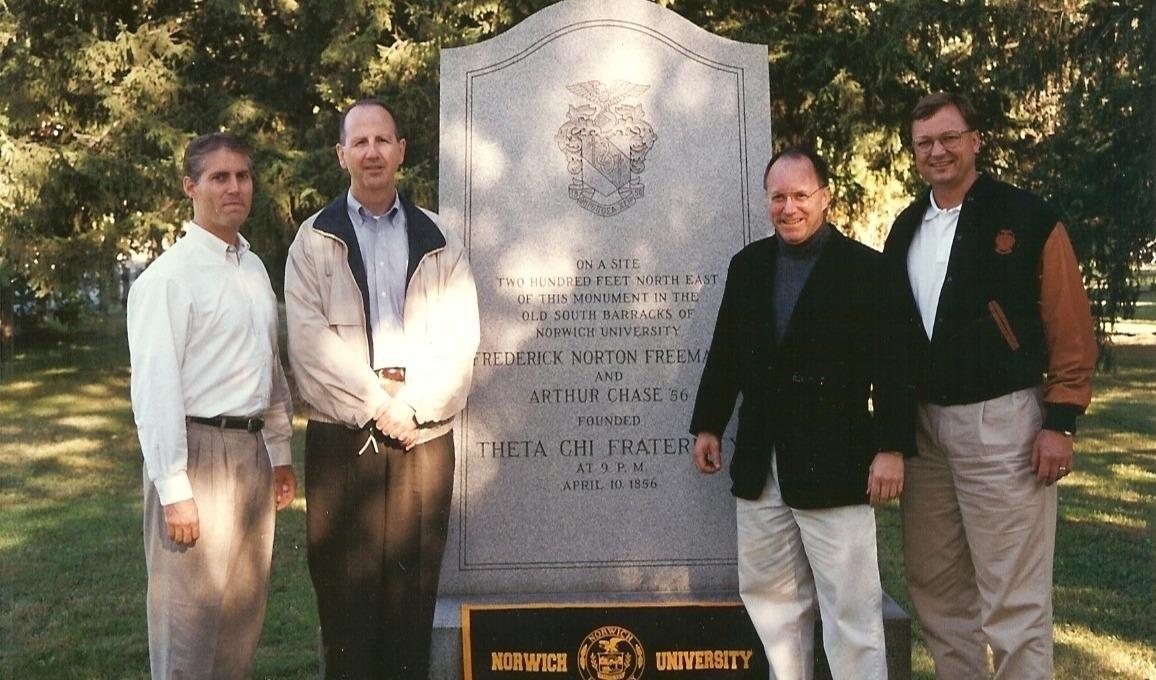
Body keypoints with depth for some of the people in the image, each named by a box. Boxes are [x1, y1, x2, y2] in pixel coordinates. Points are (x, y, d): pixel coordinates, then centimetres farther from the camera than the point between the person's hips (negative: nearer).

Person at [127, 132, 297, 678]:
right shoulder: (169, 276, -11)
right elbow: (154, 387, -16)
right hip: (198, 449, -7)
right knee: (190, 613, -1)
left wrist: (280, 453, 16)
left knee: (244, 610, 15)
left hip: (252, 447, 7)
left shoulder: (254, 269, 13)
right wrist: (174, 489, -18)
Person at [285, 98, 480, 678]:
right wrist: (377, 404, -10)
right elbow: (310, 341, -4)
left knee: (413, 589, 4)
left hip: (425, 432, 1)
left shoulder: (438, 241, 11)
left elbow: (458, 338, 2)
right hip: (342, 435, -1)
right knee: (345, 591, 2)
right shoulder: (315, 239, 7)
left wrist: (411, 405, -10)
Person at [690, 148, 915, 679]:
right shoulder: (747, 265, 10)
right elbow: (725, 353, 15)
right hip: (760, 468, 5)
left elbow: (891, 367, -8)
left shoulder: (866, 269, -4)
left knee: (850, 605, 0)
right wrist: (707, 424, 14)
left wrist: (891, 448, -14)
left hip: (834, 469, -5)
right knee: (770, 596, 14)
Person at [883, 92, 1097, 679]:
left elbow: (1072, 331, -6)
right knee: (933, 583, 14)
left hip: (1002, 423, -6)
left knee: (1014, 596, -3)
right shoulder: (906, 228, 11)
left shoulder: (1027, 218, -6)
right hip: (923, 424, 6)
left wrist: (1061, 422, -11)